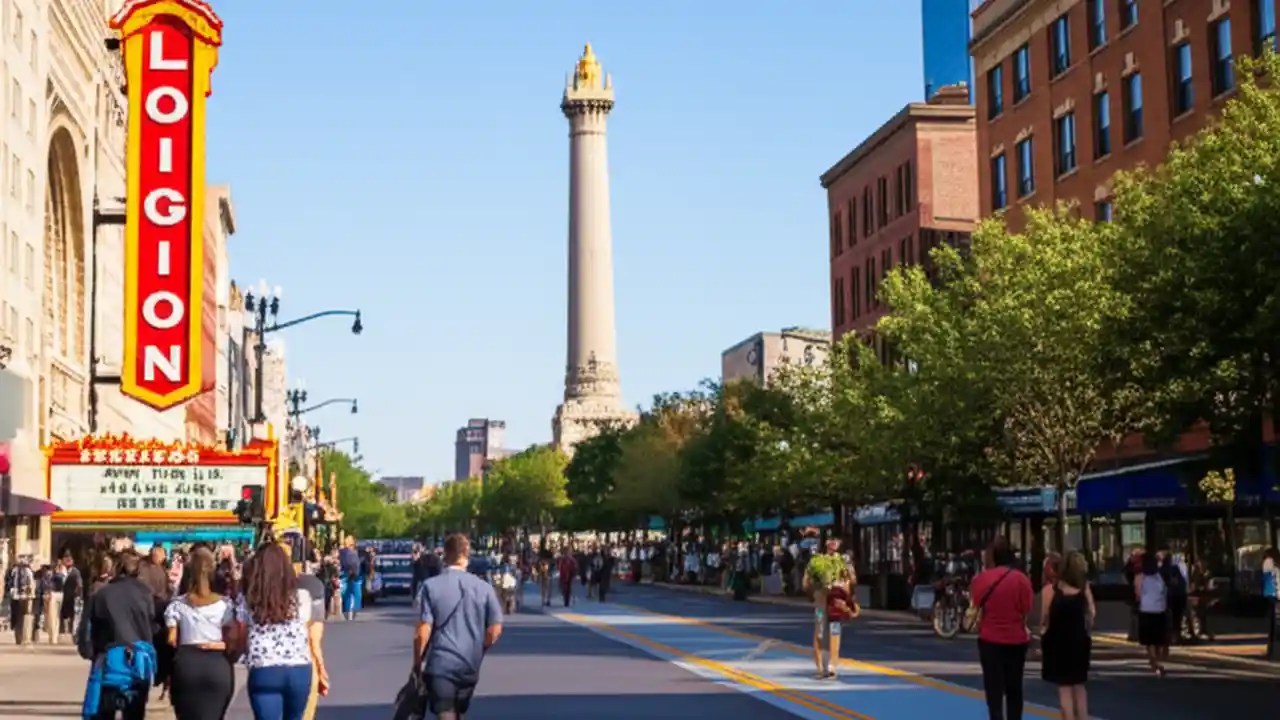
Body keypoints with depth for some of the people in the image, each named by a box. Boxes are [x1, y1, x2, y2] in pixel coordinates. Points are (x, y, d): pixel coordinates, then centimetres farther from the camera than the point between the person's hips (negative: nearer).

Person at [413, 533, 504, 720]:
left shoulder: (431, 586, -8)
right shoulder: (483, 588, -1)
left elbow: (423, 631, -11)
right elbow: (495, 630, 1)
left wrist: (417, 662, 3)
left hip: (440, 664, -3)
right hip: (469, 665, 4)